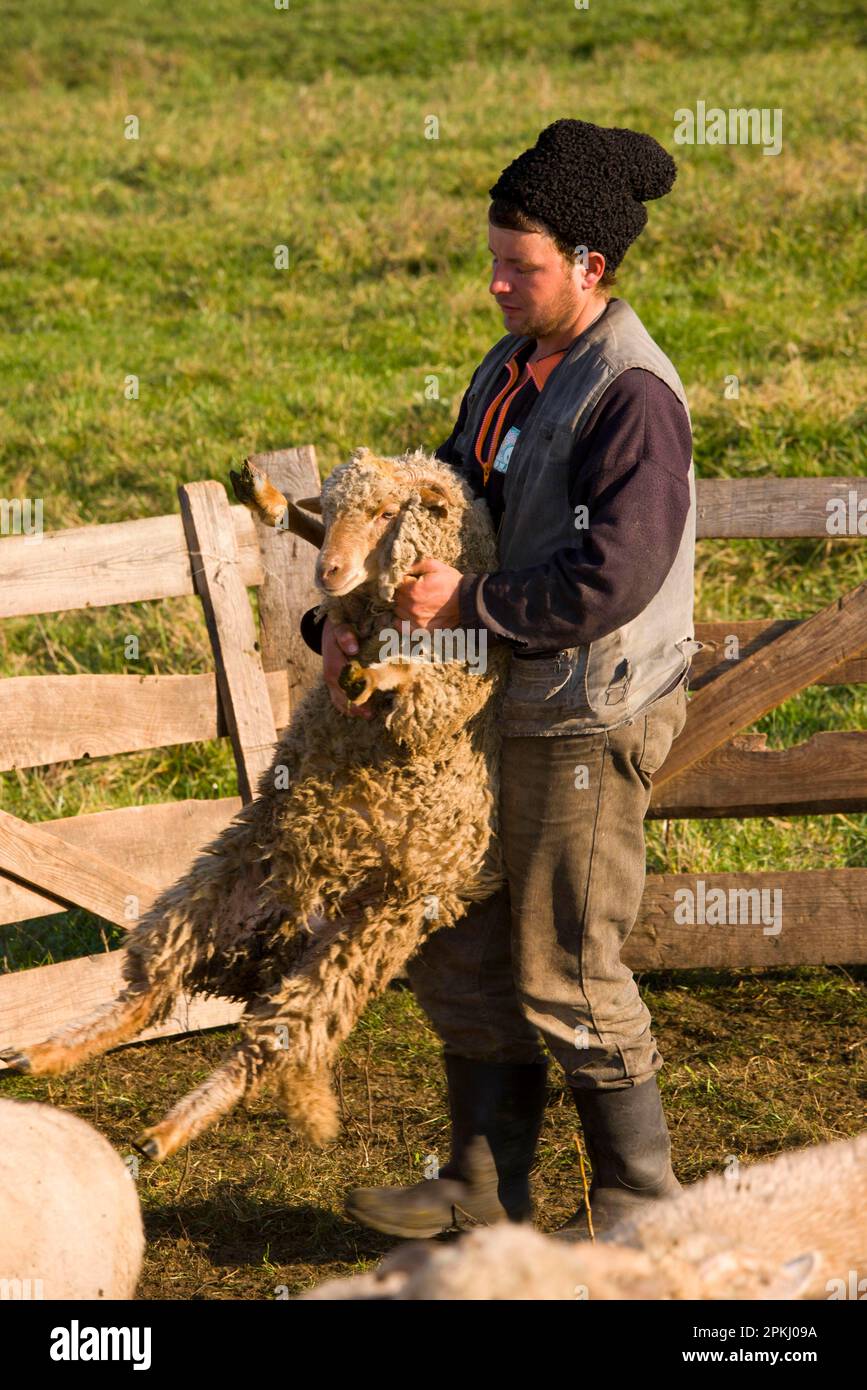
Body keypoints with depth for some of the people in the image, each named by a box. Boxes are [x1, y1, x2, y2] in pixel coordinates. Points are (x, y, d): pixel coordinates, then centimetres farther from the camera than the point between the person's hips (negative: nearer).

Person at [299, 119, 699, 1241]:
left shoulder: (631, 393, -18)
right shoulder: (508, 374, 11)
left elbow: (614, 576, -26)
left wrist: (468, 603, -18)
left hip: (590, 717, -9)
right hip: (511, 708, 9)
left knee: (565, 970, -2)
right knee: (460, 951, 14)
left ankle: (640, 1199, 13)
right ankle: (486, 1183, 25)